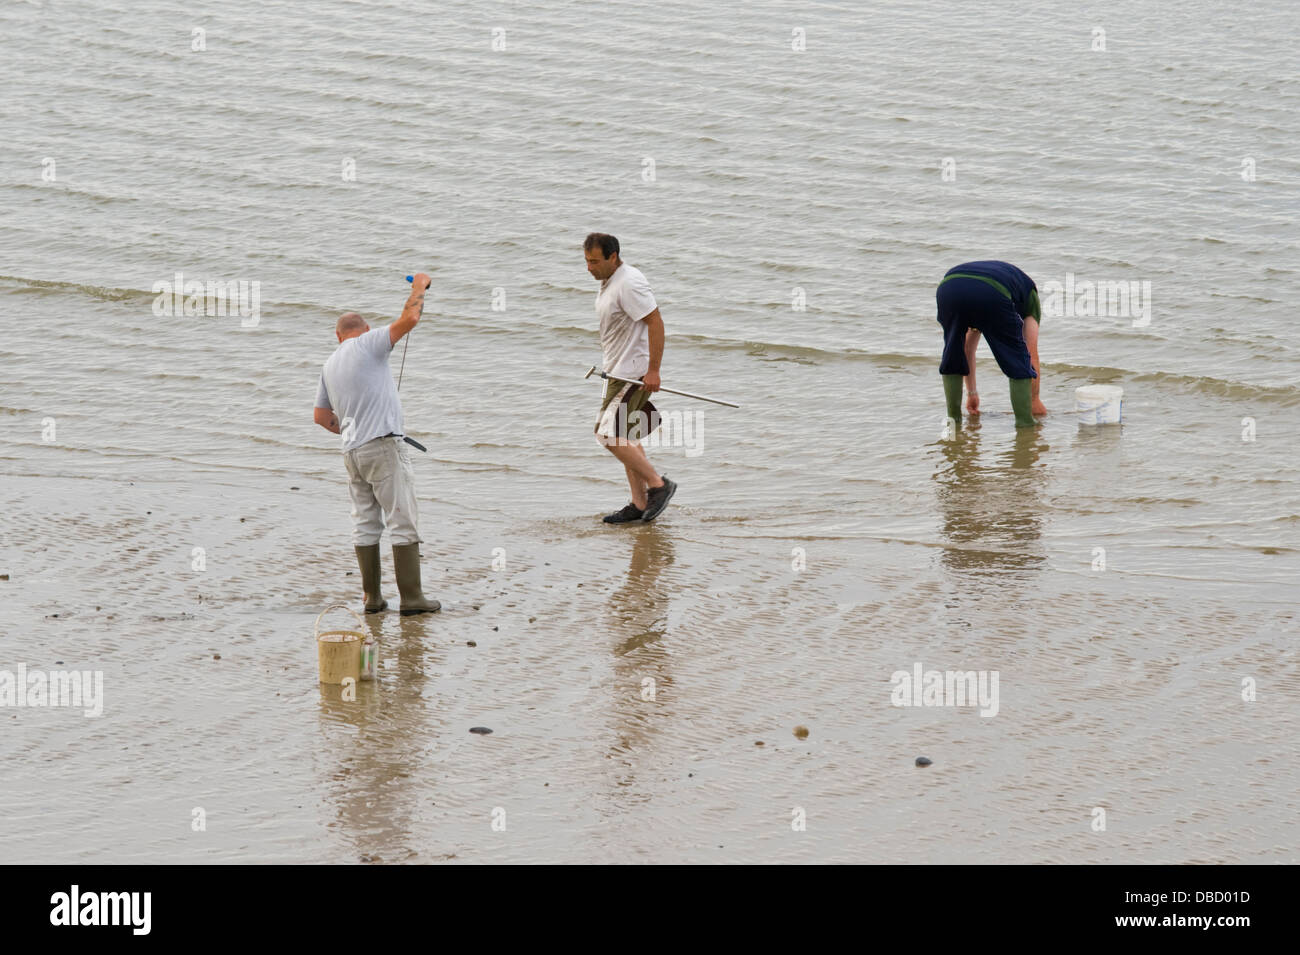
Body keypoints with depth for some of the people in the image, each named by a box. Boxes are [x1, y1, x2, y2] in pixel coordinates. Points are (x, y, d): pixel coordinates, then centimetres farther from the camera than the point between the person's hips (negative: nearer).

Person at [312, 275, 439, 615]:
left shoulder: (330, 365, 18)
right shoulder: (368, 344, -2)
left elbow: (321, 416, 24)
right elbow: (408, 319, -13)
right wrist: (419, 287, 3)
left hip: (353, 451, 7)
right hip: (384, 446, -7)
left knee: (365, 523, 12)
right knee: (403, 520, -5)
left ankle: (372, 597, 12)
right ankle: (411, 597, -8)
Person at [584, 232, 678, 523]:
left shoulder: (629, 283, -20)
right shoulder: (608, 281, 12)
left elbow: (655, 321, -24)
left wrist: (653, 370, -25)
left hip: (633, 373, -11)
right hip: (618, 370, 11)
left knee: (609, 435, -13)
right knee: (626, 438, 11)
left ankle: (658, 485, -5)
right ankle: (639, 504, 16)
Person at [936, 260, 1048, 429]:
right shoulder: (1030, 295, 35)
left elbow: (968, 348, 51)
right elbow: (1032, 356, 29)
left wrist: (971, 393, 58)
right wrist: (1035, 401, 37)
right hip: (992, 294, -4)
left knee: (953, 353, 29)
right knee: (1018, 357, 16)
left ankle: (953, 416, 30)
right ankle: (1024, 420, 14)